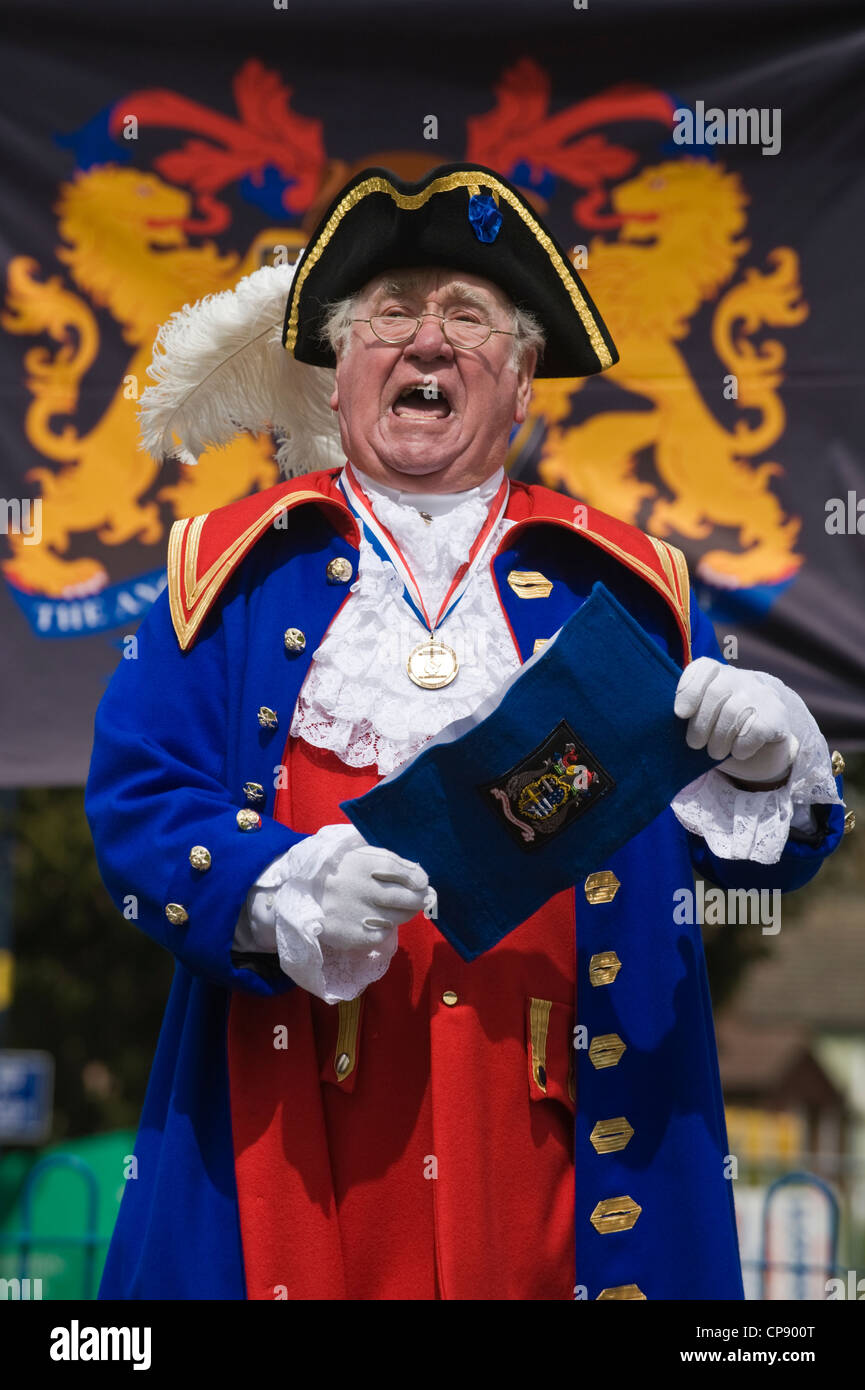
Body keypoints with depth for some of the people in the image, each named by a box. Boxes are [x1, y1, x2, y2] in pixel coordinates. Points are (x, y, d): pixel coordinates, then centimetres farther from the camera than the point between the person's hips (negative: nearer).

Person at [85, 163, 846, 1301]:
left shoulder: (622, 582, 12)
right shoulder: (235, 566, 8)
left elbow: (755, 848, 11)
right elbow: (134, 809, -1)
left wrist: (767, 759, -11)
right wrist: (282, 891, -19)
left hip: (559, 1127, 1)